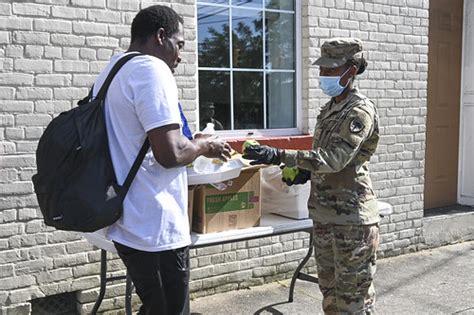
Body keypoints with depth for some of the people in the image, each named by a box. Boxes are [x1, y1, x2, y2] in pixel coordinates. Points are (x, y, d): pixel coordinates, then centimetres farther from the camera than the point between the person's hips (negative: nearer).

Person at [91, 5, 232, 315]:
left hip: (130, 223, 10)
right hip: (155, 228, -10)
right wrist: (203, 145, -4)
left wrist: (194, 144, 19)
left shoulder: (111, 73, 15)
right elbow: (171, 153, -24)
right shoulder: (151, 69, -16)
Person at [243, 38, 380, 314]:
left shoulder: (360, 111, -14)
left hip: (352, 219, -8)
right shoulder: (329, 109, 12)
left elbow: (334, 158, -25)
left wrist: (279, 156, -32)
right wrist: (305, 172, 4)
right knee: (330, 291, 18)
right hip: (325, 216, 8)